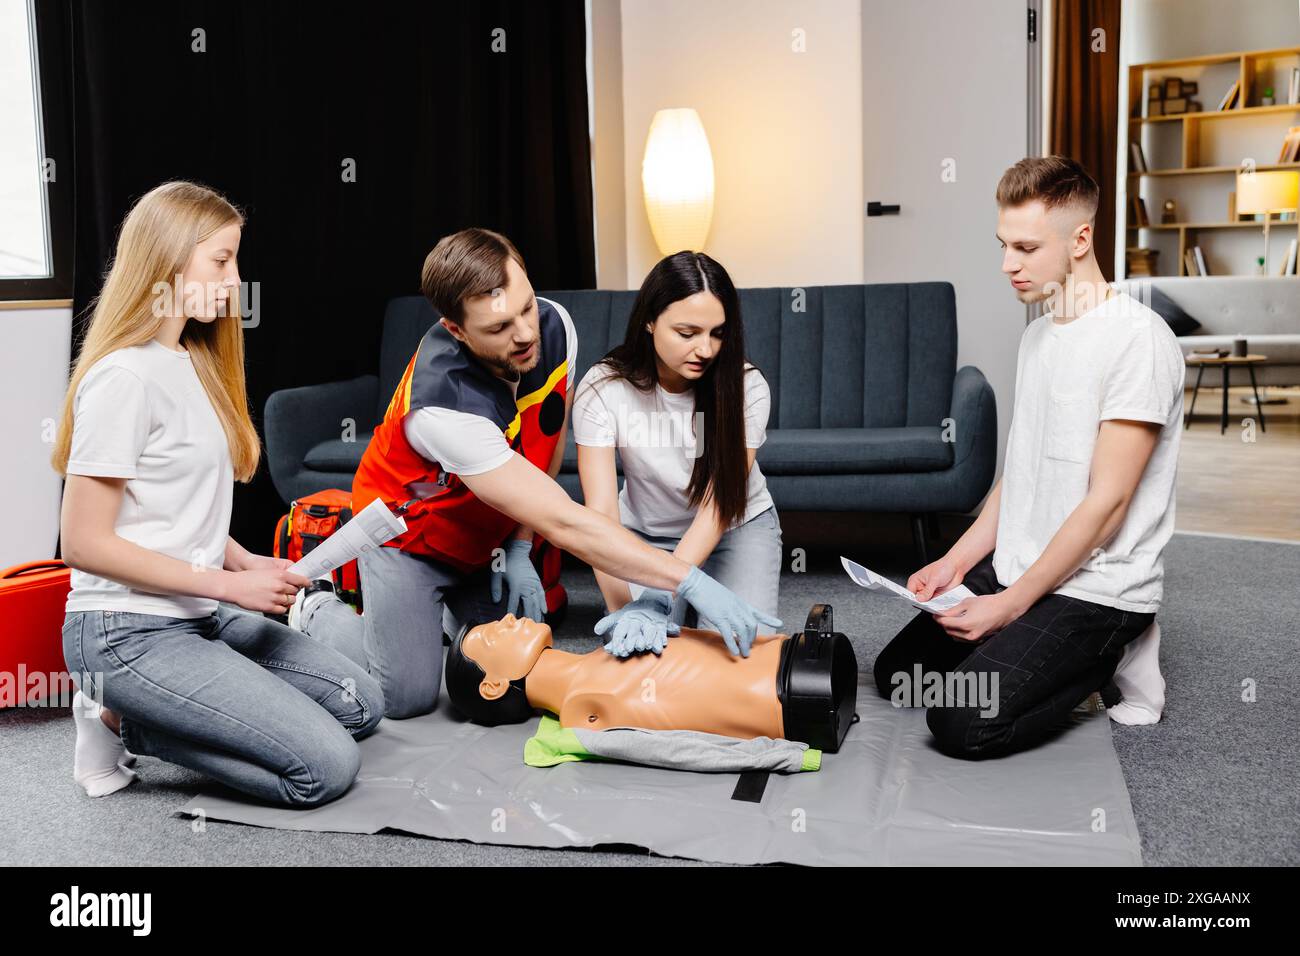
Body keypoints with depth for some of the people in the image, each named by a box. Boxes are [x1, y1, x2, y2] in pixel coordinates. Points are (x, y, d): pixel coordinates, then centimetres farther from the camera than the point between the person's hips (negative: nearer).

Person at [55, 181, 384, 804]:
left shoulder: (192, 361, 12)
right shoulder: (123, 377, -16)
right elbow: (83, 543, -18)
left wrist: (251, 564, -3)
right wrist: (229, 584, -16)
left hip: (197, 615, 9)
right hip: (128, 632, -9)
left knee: (360, 705, 6)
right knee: (326, 768, -15)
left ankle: (134, 709, 8)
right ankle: (124, 723, -1)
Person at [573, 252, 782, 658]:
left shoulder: (746, 387, -24)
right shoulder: (602, 389, -24)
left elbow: (719, 503, -26)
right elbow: (601, 512, -27)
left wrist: (660, 593, -38)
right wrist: (625, 609, -40)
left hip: (736, 527, 0)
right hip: (645, 532, 0)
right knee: (640, 650, -16)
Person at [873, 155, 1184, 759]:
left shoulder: (1137, 339, -18)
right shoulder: (1038, 333, 10)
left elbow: (1107, 501, -20)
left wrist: (1010, 604, -18)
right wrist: (957, 561, 4)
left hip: (1095, 589, -8)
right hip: (1014, 569, 9)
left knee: (962, 725, -20)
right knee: (895, 674, 8)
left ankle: (1106, 659, 4)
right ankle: (1074, 661, 19)